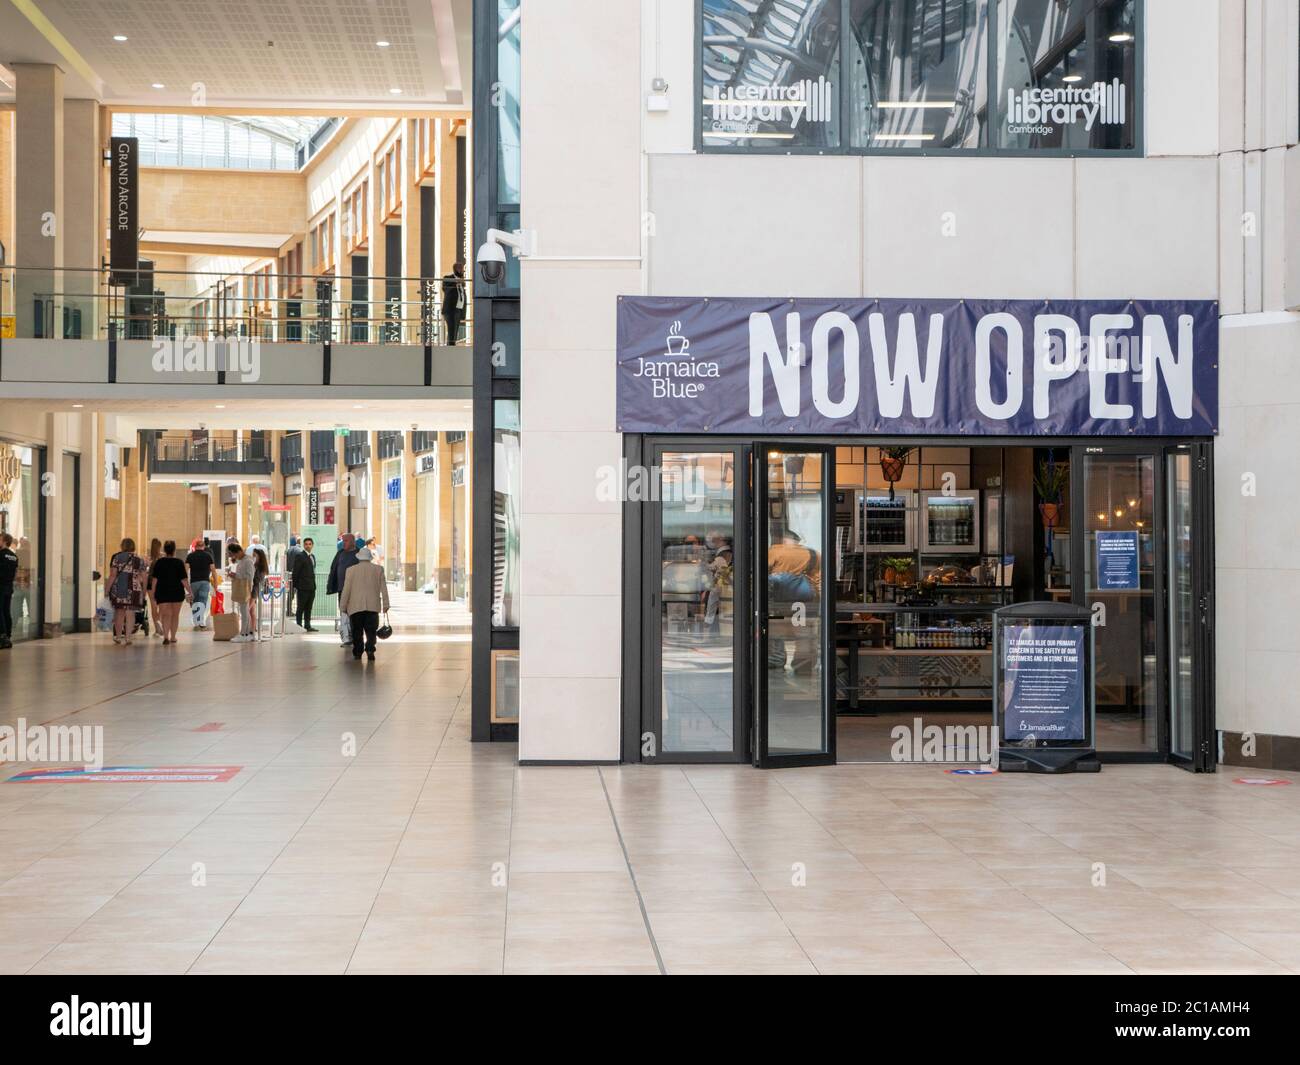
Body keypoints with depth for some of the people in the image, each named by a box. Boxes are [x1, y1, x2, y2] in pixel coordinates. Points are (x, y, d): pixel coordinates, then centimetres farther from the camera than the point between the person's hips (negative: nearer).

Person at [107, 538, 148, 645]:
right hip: (133, 589, 0)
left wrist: (108, 589, 1)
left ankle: (118, 636, 22)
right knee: (130, 613, 3)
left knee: (119, 612, 14)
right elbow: (144, 577, 3)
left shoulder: (116, 558, 2)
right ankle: (128, 637, -4)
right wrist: (144, 591, 12)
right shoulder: (139, 560, 5)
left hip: (118, 588, 0)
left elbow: (112, 575, -4)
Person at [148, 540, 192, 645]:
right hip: (177, 592, 0)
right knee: (175, 615, 15)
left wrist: (152, 592, 4)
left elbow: (154, 579, -3)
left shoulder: (159, 562, -3)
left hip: (163, 592, 0)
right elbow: (184, 580, -8)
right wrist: (190, 591, -2)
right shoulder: (179, 563, -7)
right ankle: (173, 637, 24)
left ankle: (166, 636, -22)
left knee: (165, 615, -1)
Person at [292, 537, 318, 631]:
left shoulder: (312, 556, 17)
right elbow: (295, 572, -9)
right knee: (301, 608, 0)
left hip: (311, 587, 7)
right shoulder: (299, 556, -8)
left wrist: (314, 585, 15)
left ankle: (307, 625, 14)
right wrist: (294, 586, -12)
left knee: (308, 608, 10)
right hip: (303, 587, -7)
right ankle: (299, 626, 4)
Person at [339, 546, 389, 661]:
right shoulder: (378, 569, 5)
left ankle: (357, 652, 10)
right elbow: (383, 588, 3)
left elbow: (346, 590, 0)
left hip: (355, 606, -1)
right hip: (373, 606, 1)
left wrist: (343, 607, 5)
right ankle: (370, 650, -15)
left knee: (357, 631, 10)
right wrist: (385, 604, 7)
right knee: (371, 630, 3)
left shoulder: (351, 570, 1)